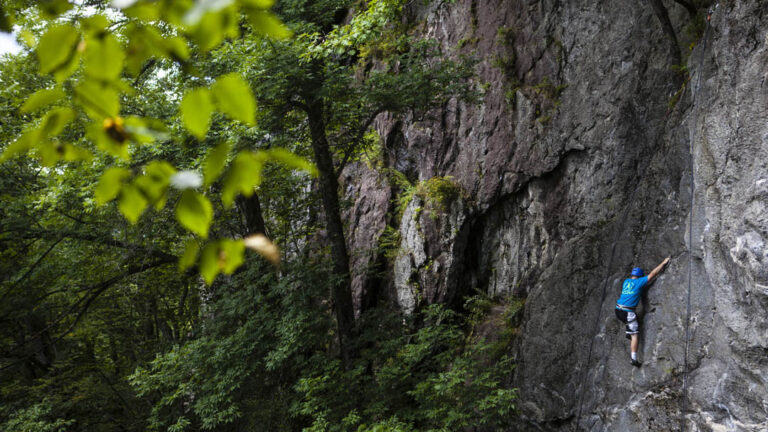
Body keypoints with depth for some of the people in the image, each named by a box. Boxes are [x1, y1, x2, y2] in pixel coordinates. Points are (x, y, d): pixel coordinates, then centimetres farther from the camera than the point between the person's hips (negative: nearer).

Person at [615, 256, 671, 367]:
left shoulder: (626, 281, 16)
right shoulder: (639, 282, -1)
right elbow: (652, 274, 3)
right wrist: (663, 263, 11)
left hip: (618, 311, 7)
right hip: (627, 312, -7)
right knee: (635, 335, -1)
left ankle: (628, 332, 26)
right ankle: (634, 359, -6)